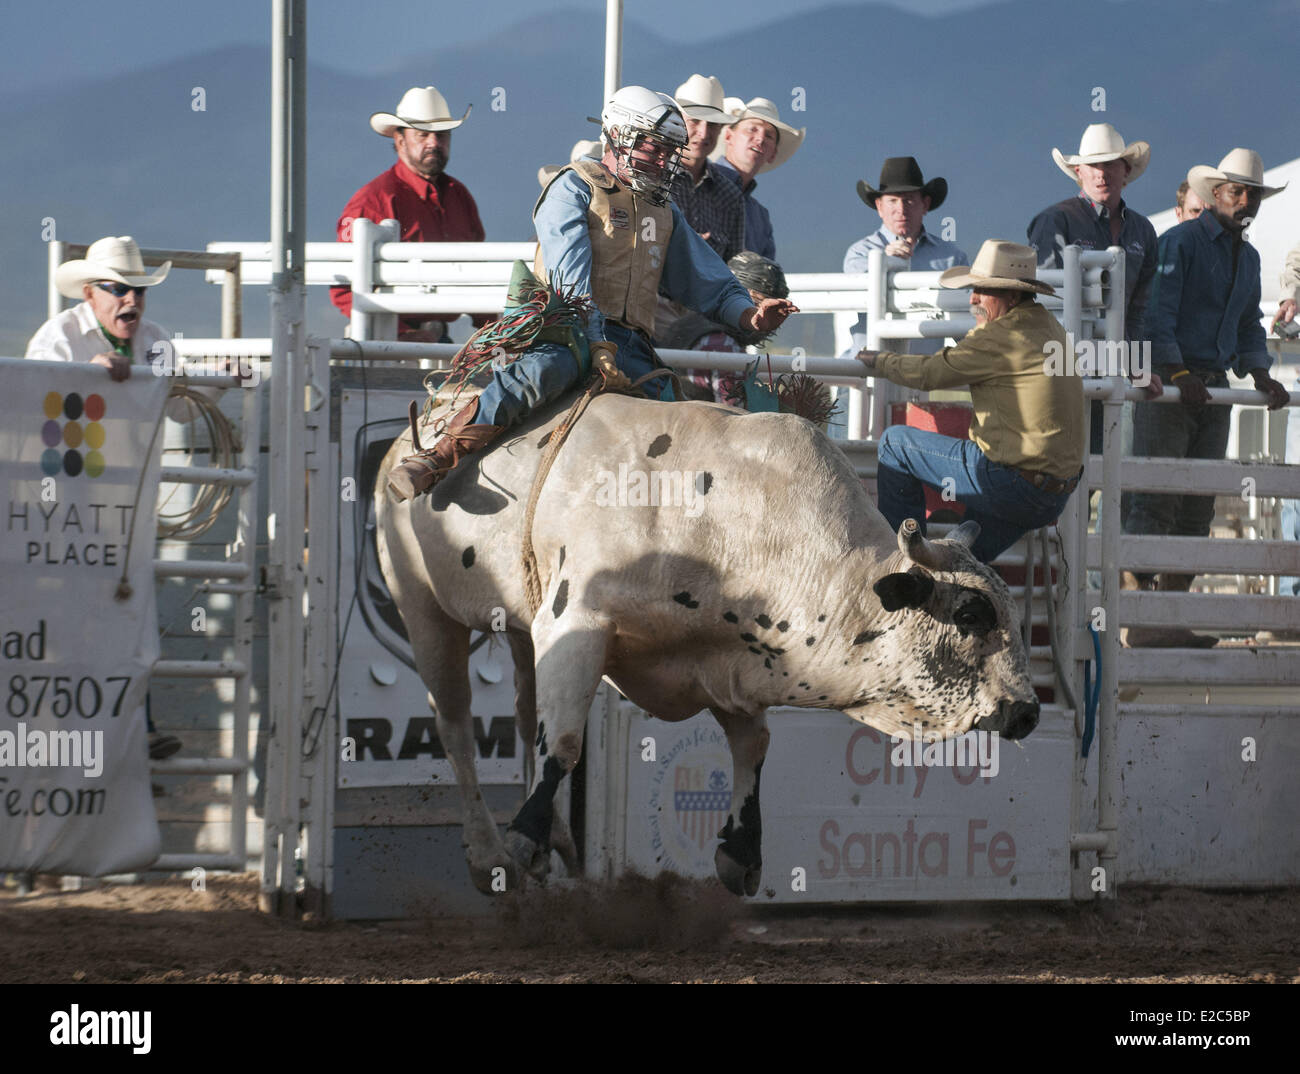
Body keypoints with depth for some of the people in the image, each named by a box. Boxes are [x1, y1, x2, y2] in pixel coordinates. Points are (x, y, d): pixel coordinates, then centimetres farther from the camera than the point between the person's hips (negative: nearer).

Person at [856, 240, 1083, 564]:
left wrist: (878, 361, 8)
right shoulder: (1050, 328, 14)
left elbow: (929, 374, -8)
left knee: (896, 443, 4)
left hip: (1009, 483, -9)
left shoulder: (1001, 337, -15)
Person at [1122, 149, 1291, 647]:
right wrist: (1179, 376, -22)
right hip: (1169, 381, -8)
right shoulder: (1182, 241, -6)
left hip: (1214, 385, 8)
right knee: (1155, 501, -12)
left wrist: (1261, 376, 9)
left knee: (1198, 506, 5)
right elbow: (1157, 313, -13)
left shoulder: (1248, 257, 19)